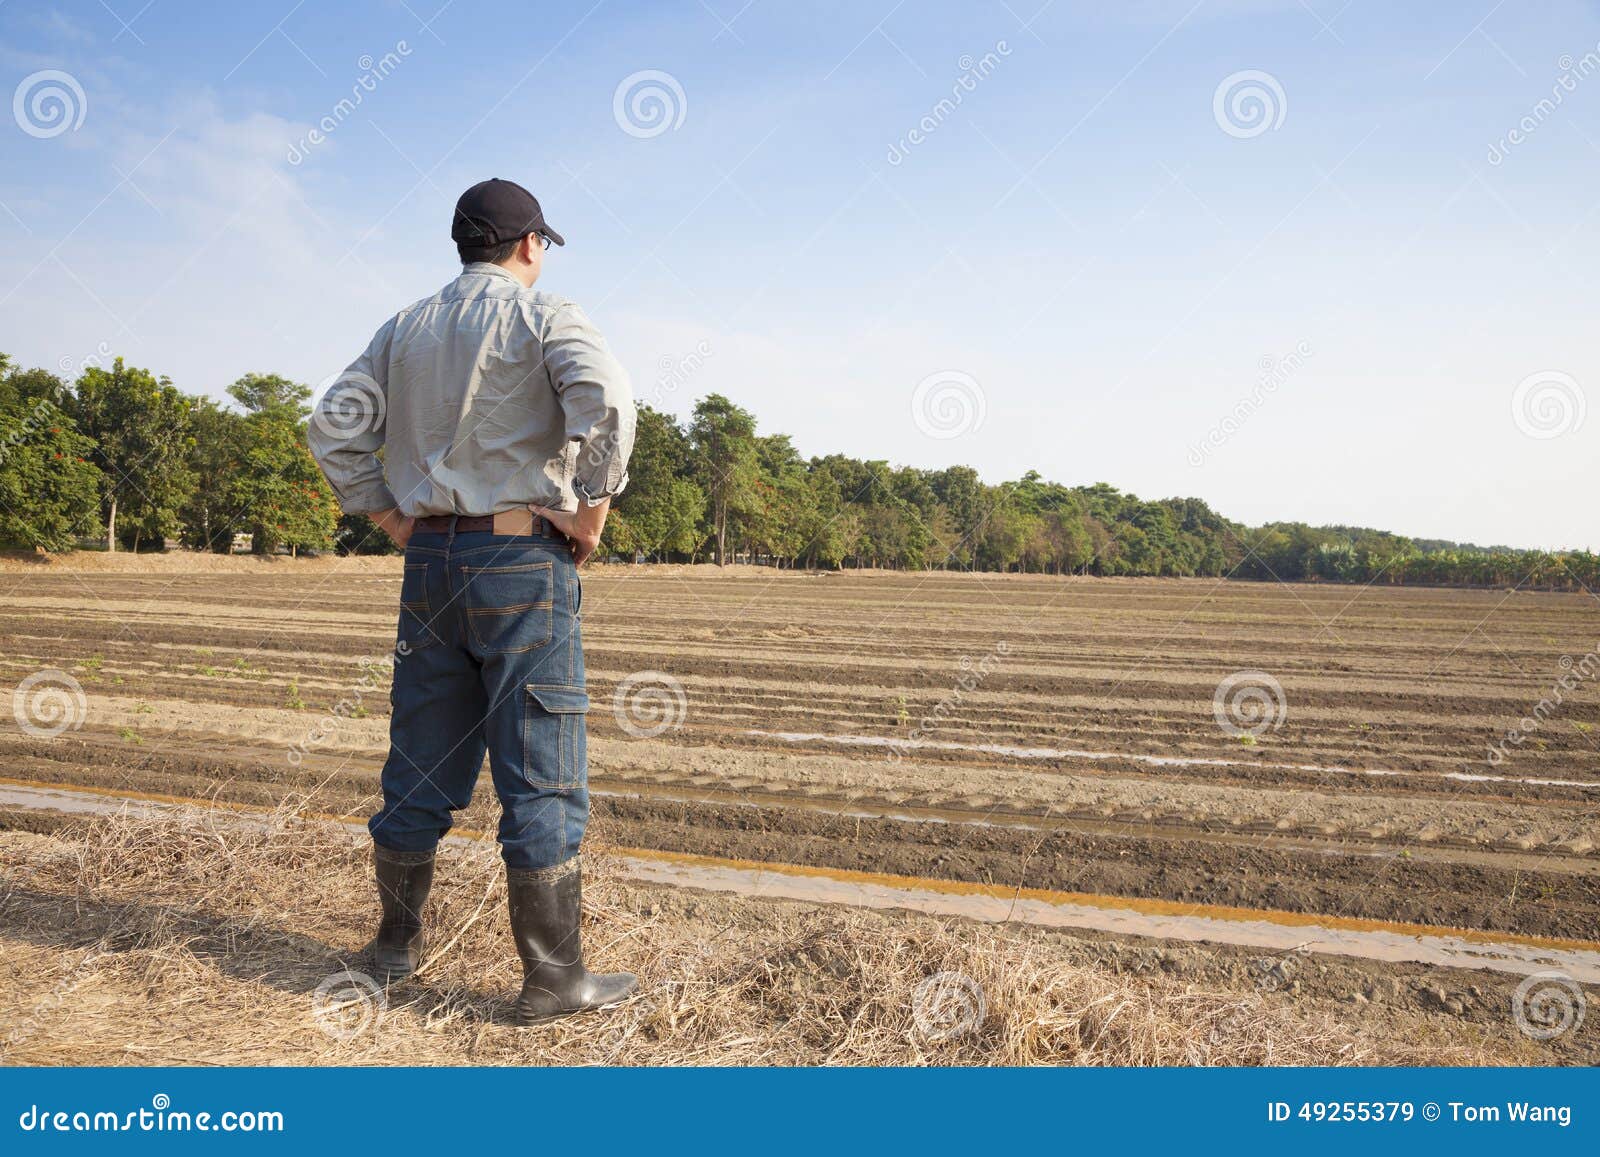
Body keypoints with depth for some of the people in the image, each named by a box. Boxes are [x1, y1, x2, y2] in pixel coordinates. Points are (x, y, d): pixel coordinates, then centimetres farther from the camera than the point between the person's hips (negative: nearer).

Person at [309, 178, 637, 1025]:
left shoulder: (406, 328, 16)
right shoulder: (544, 316, -3)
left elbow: (334, 425, 12)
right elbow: (604, 399, -22)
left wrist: (389, 518, 13)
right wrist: (593, 509, -13)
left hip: (430, 561, 6)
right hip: (523, 558, -6)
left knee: (420, 764, 15)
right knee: (541, 773, -2)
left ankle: (397, 944, 28)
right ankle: (553, 977, 4)